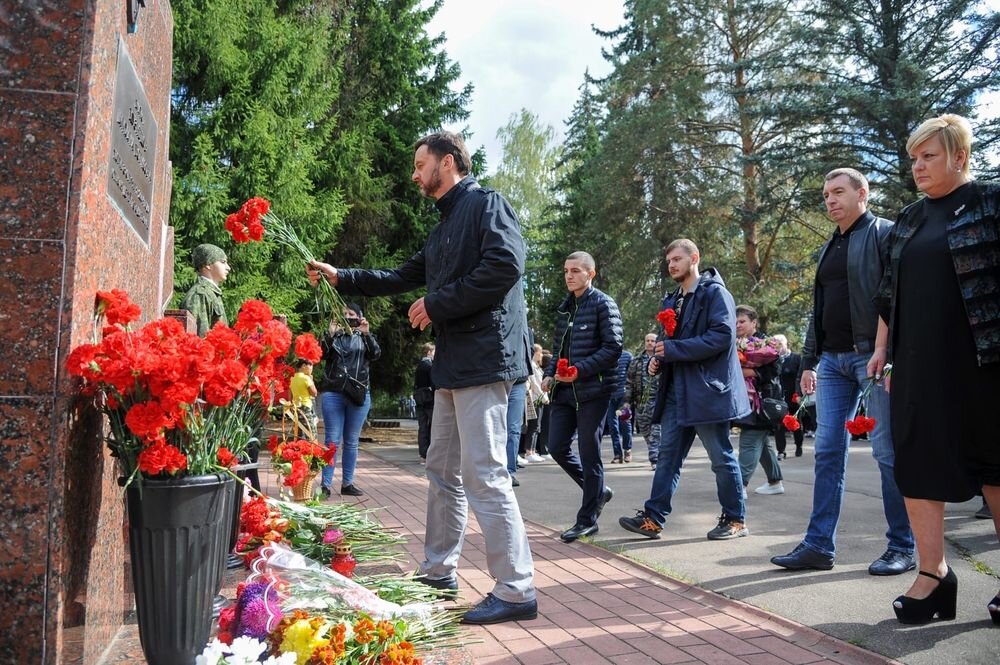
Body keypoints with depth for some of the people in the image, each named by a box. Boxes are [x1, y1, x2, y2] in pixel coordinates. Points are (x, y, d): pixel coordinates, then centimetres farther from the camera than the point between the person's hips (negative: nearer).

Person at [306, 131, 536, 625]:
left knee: (484, 474, -10)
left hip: (483, 358, -10)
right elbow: (402, 278, 32)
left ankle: (516, 591, -2)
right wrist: (340, 277, 31)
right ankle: (438, 571, 27)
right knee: (442, 469, 14)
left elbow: (506, 264, -21)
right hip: (454, 364, 10)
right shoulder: (444, 227, 23)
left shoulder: (485, 203, -5)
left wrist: (437, 304, -15)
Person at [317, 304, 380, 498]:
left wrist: (367, 334, -15)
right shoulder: (333, 336, 11)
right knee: (332, 440, -5)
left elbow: (375, 354, -3)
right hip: (332, 393, -1)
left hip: (359, 394, 2)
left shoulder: (364, 337, 14)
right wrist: (329, 335, -15)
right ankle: (326, 484, -4)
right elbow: (321, 355, -3)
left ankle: (347, 483, 12)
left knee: (351, 441, 6)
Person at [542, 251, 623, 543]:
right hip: (564, 390, 7)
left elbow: (613, 347, -12)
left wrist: (580, 370, -20)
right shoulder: (564, 308, 16)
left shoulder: (603, 304, -6)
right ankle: (598, 491, 28)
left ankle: (588, 519, 12)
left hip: (592, 390, -7)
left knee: (589, 454, 0)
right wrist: (550, 374, 5)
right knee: (557, 448, 6)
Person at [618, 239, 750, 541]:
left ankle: (735, 520, 17)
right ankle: (653, 518, 9)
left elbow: (723, 335, -19)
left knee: (722, 457, 3)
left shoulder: (714, 293, -7)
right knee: (667, 455, 6)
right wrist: (658, 358, 5)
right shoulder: (673, 300, 19)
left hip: (707, 388, -8)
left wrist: (673, 349, -19)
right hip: (676, 391, 8)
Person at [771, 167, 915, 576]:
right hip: (833, 359, 7)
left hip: (874, 356, -7)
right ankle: (819, 545, 8)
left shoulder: (884, 234, -1)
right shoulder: (828, 250, 21)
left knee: (888, 451, -1)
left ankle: (902, 547, 11)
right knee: (828, 451, 4)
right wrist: (809, 361, 17)